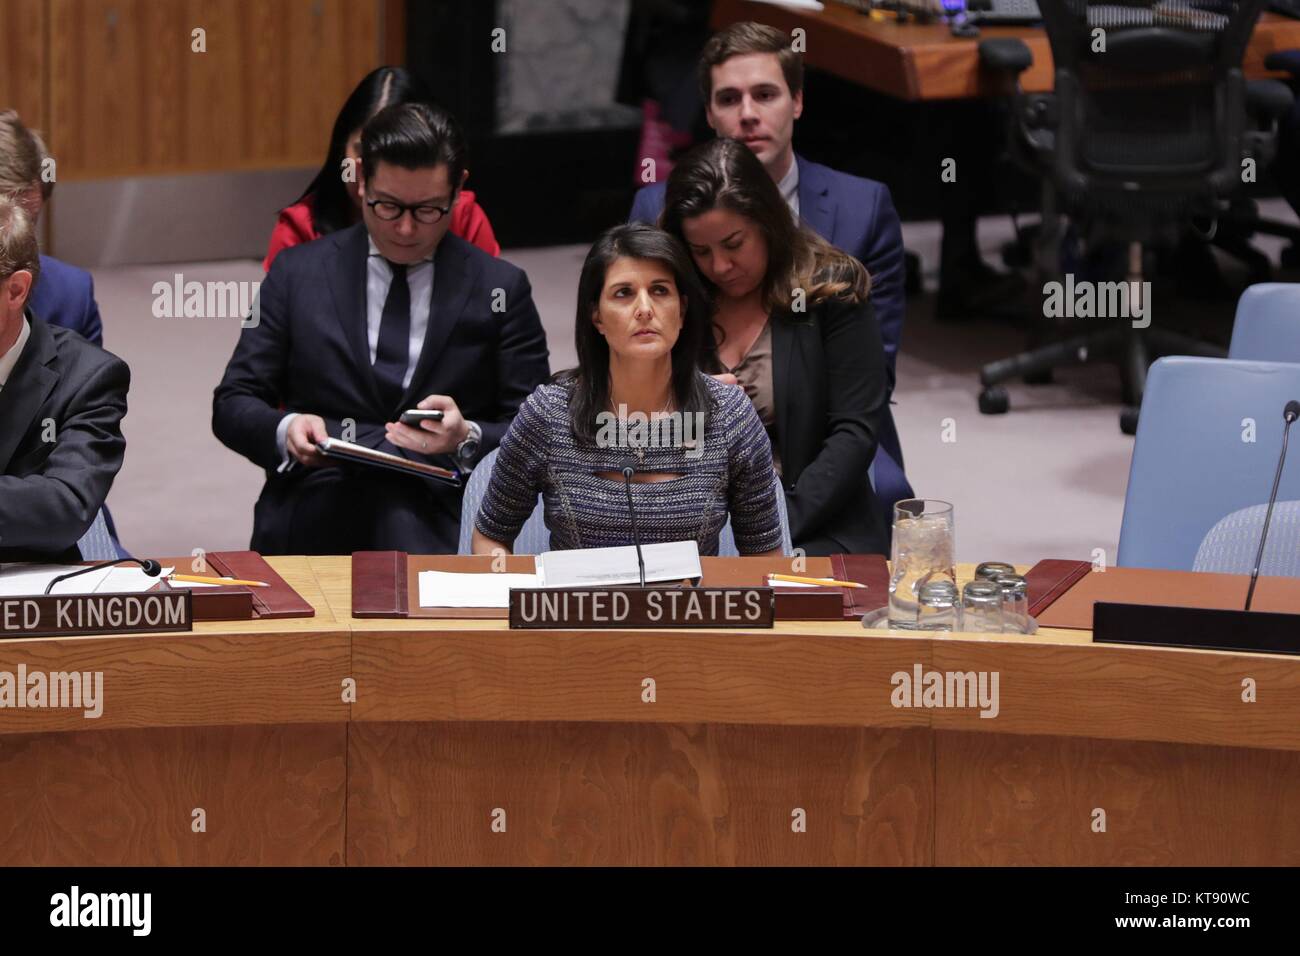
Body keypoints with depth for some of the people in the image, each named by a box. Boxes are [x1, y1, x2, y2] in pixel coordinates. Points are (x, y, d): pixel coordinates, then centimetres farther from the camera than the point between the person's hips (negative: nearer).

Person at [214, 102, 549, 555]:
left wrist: (467, 439, -12)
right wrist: (284, 431, -10)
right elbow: (233, 403, 14)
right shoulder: (298, 273, 14)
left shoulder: (500, 290, 12)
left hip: (441, 525, -1)